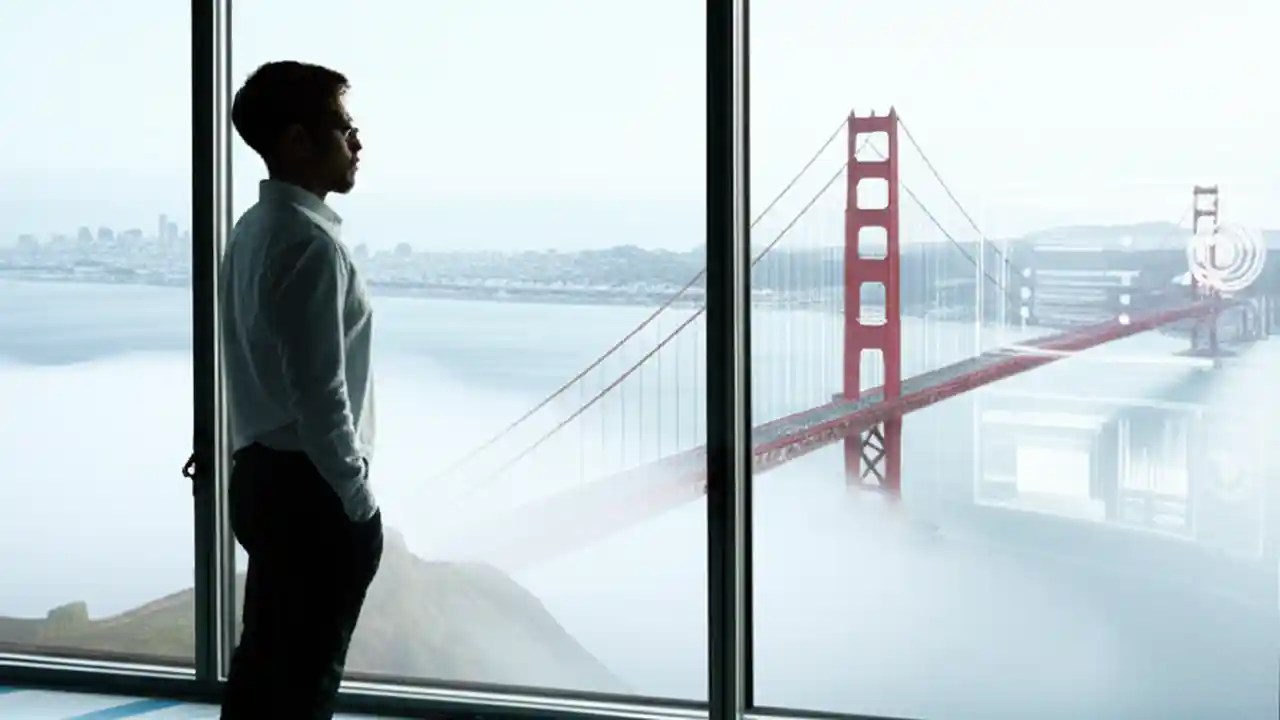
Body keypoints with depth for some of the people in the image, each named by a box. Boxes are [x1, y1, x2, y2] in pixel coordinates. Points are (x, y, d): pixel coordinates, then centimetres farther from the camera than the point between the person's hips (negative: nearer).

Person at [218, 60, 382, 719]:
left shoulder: (253, 230, 10)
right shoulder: (312, 244, -20)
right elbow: (321, 393, -23)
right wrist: (358, 499, -13)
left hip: (259, 474, 9)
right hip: (310, 488, -9)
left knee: (262, 654, 17)